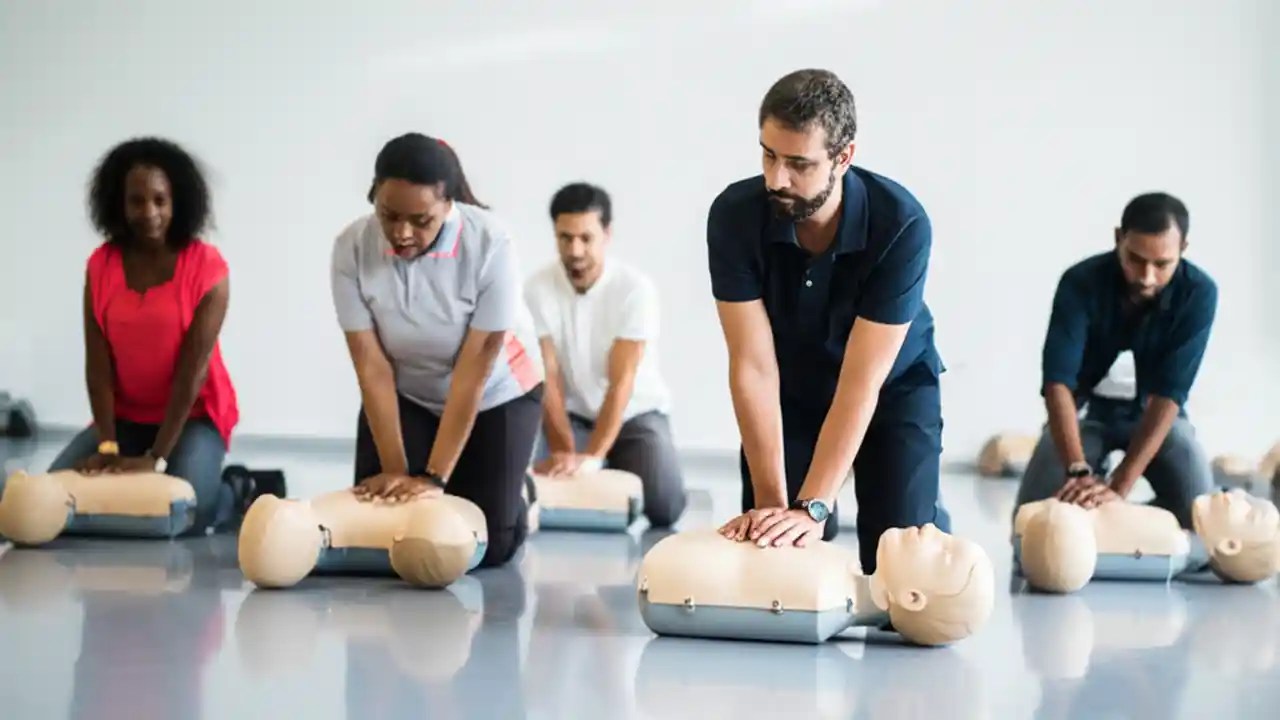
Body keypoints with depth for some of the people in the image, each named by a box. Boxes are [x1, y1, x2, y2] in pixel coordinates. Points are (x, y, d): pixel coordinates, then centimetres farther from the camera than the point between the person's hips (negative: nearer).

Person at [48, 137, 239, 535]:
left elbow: (194, 366, -19)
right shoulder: (101, 264, -3)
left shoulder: (206, 266, -14)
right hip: (125, 414, 4)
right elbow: (98, 361, -8)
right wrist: (107, 445, -19)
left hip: (195, 413, -4)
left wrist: (157, 458, -25)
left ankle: (234, 492, 7)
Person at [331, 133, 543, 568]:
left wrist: (434, 476, -27)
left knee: (487, 546, -9)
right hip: (405, 395, 2)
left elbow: (473, 372, -27)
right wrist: (394, 468, -22)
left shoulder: (490, 245, -31)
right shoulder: (352, 247, -25)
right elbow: (372, 367, -20)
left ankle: (520, 502, 26)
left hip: (496, 393, -2)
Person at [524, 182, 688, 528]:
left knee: (664, 506, -24)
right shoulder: (538, 289, -14)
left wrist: (591, 457, -35)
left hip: (637, 414, -2)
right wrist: (565, 451, -28)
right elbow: (549, 379, -15)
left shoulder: (636, 287, -21)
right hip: (573, 415, 2)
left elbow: (621, 382, -25)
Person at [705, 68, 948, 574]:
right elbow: (754, 366, -26)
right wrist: (771, 502, -30)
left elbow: (861, 382, -32)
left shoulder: (901, 224, -33)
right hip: (791, 388, 2)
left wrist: (810, 509, -36)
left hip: (894, 384, -2)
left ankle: (933, 521, 23)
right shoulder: (734, 215, -28)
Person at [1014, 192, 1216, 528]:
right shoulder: (1081, 282, -25)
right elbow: (1057, 381, -30)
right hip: (1086, 408, 0)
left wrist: (1119, 487, -37)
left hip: (1155, 412, 0)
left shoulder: (1198, 293, -24)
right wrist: (1078, 471, -43)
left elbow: (1168, 395, -28)